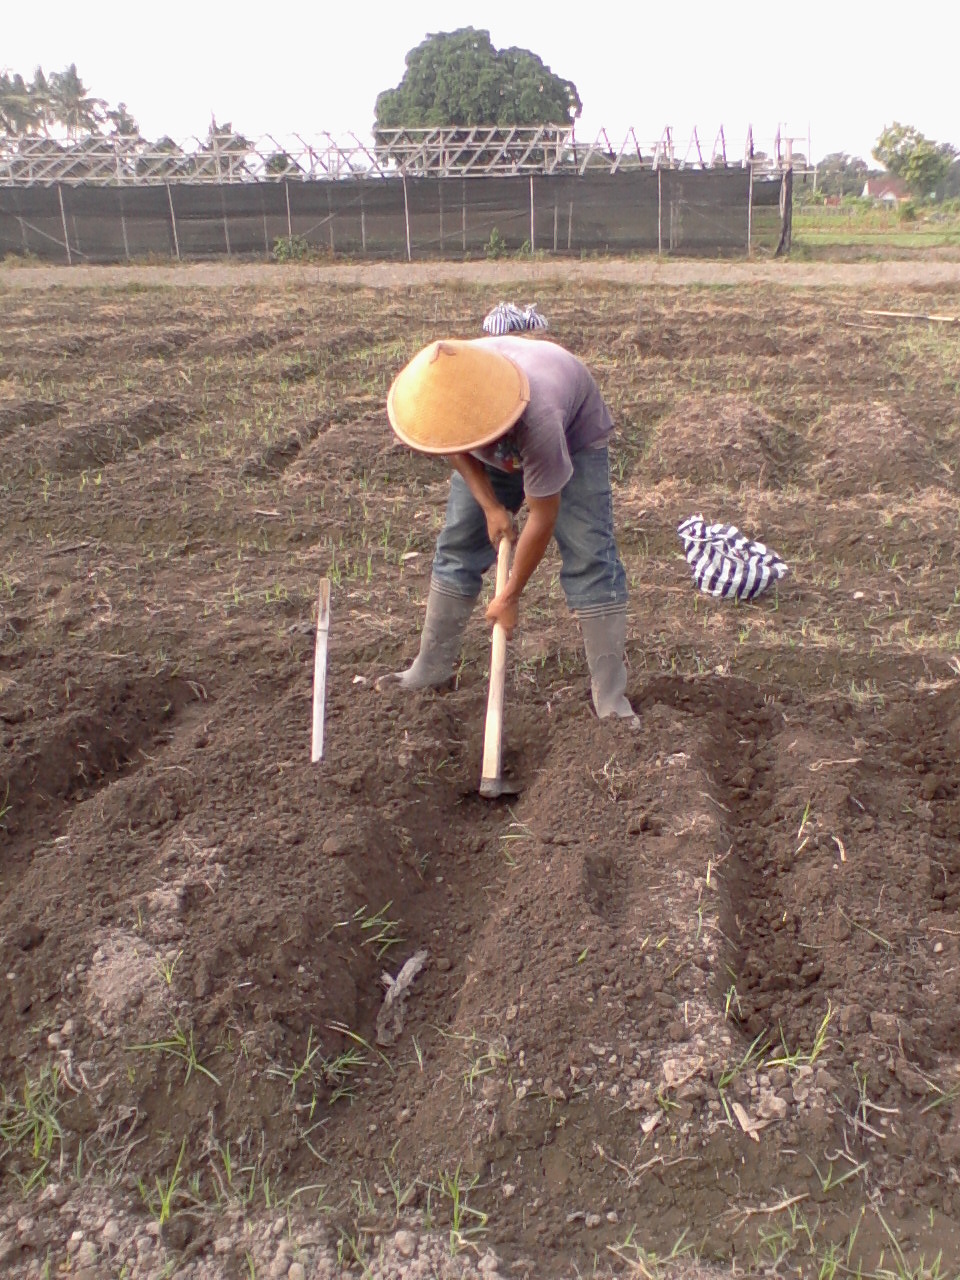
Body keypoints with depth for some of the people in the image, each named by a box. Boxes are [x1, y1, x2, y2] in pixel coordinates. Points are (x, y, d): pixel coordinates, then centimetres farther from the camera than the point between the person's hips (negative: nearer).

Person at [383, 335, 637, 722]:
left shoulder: (538, 420, -46)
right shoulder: (443, 391, -33)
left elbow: (543, 517, -34)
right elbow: (457, 449, -8)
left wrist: (510, 596, -24)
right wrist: (490, 506, -18)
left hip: (575, 433, -5)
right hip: (495, 451, 5)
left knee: (589, 558, -16)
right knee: (457, 546, 3)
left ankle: (611, 699, -12)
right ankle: (430, 671, 16)